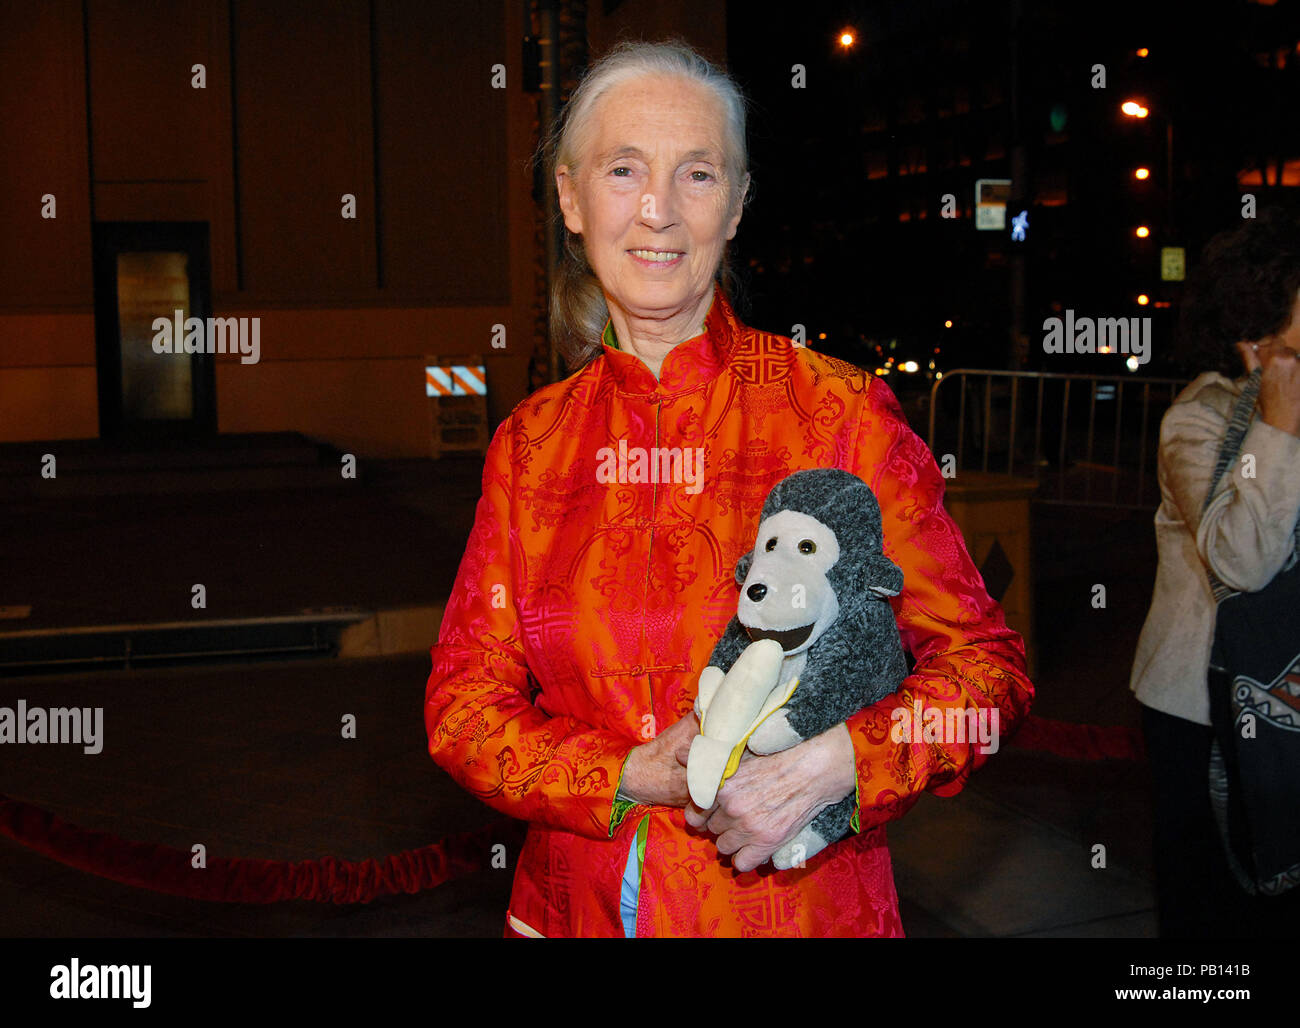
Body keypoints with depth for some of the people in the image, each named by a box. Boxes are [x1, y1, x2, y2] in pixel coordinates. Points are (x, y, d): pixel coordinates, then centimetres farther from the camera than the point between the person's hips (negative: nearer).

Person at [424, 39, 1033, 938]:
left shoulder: (842, 414, -10)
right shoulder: (531, 442, -1)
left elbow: (985, 659, -7)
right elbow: (462, 704, -1)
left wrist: (832, 765, -23)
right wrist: (634, 780, -16)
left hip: (795, 902, -2)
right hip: (580, 903, 3)